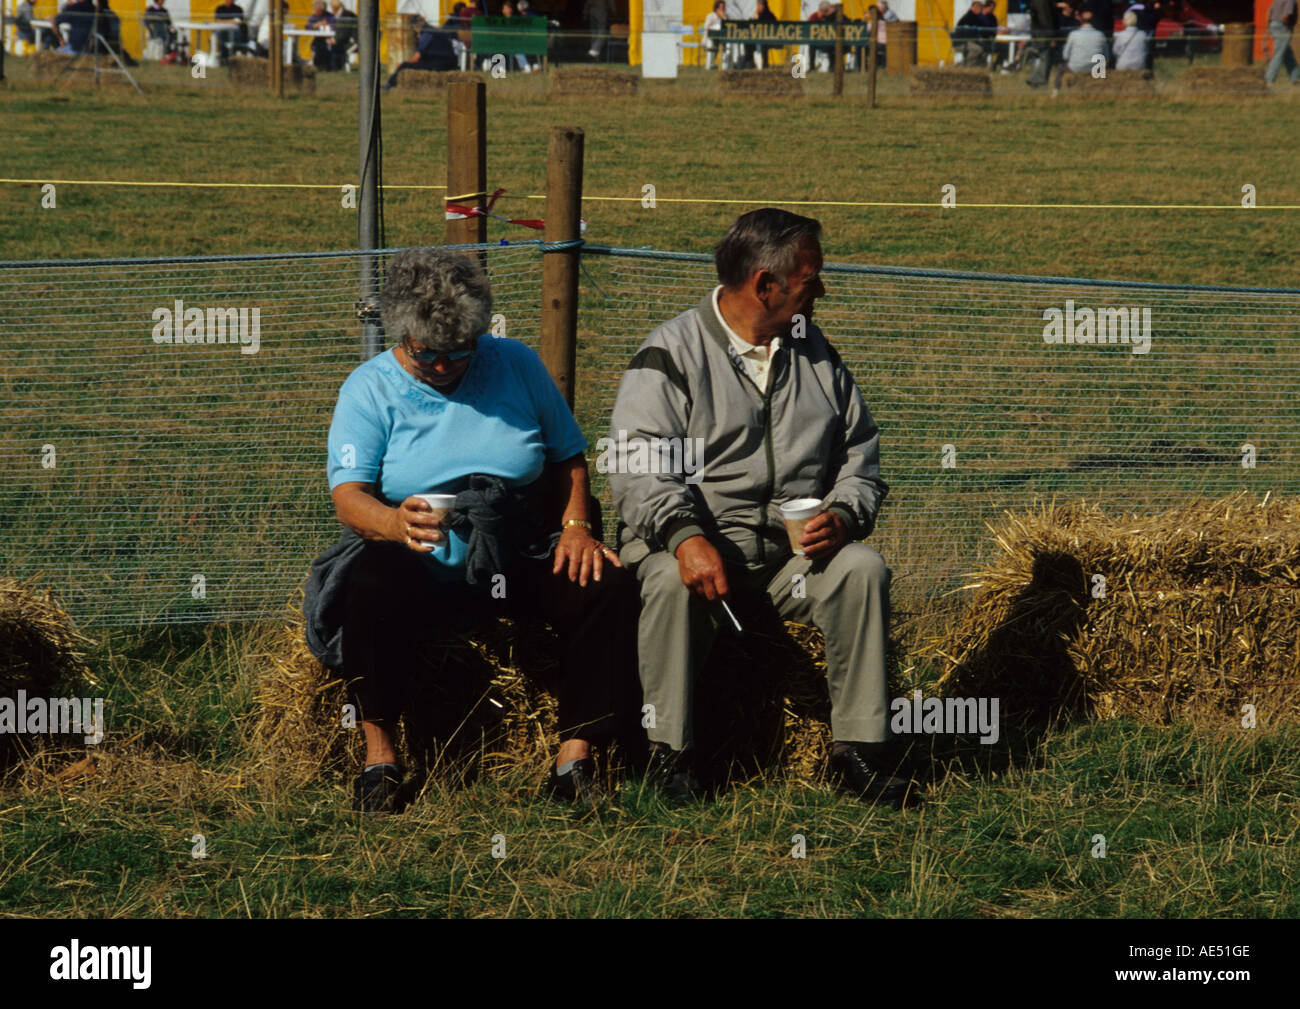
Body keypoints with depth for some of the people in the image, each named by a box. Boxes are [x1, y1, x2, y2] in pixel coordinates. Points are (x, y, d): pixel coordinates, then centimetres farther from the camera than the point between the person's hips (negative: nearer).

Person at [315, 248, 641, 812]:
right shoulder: (369, 390, 1)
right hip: (421, 568, -2)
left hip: (522, 556, 2)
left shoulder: (517, 366, 9)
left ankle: (575, 757, -17)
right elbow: (348, 496, -11)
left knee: (608, 590, -26)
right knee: (370, 586, -37)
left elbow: (568, 456, 16)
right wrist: (397, 523, -34)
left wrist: (576, 527, -4)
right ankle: (380, 755, -21)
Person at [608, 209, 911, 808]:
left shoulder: (817, 354, 15)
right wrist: (685, 535, -30)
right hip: (700, 536, -4)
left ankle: (858, 751, -19)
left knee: (863, 569, -25)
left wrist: (843, 513, -6)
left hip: (799, 543, 4)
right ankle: (668, 753, -23)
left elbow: (859, 452, 17)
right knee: (671, 579, -36)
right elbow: (638, 466, -12)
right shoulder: (672, 354, -2)